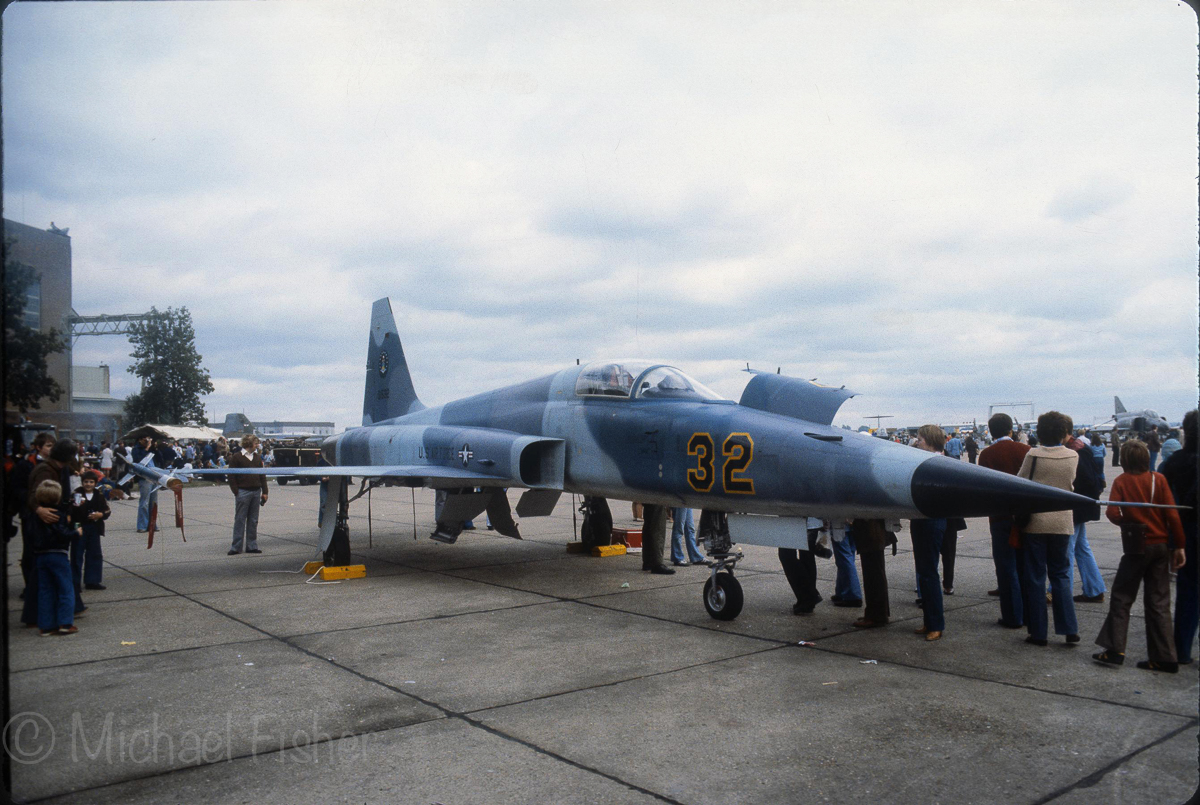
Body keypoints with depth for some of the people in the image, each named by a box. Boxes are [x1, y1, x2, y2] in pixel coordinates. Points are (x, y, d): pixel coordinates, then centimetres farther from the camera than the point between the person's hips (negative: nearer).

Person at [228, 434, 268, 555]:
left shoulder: (258, 457, 14)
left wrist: (264, 492, 9)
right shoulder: (237, 457, -3)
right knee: (240, 520, -1)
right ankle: (236, 547, 4)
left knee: (253, 520, 8)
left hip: (256, 492, 5)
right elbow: (231, 476, -5)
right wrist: (236, 492, -12)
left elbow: (262, 476, 16)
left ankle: (251, 546, 14)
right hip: (243, 492, -5)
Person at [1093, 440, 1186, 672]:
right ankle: (1164, 657, 9)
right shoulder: (1158, 479, -1)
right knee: (1159, 602, 8)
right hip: (1162, 546, 3)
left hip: (1137, 546, -3)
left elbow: (1113, 513, -14)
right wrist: (1179, 546, 0)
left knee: (1121, 596, 6)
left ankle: (1115, 650, 2)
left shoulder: (1121, 481, -5)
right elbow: (1172, 514, -5)